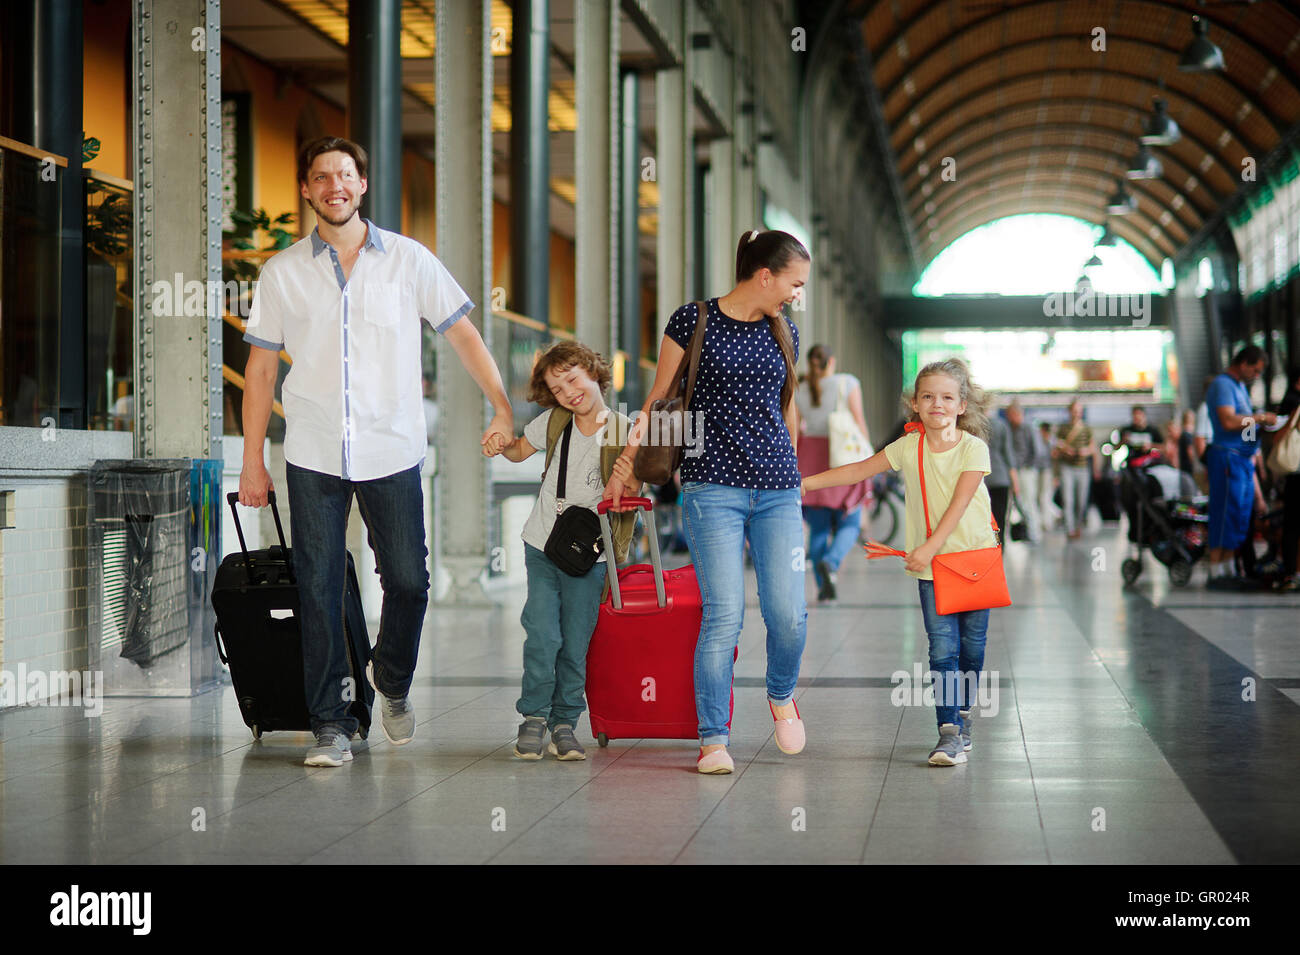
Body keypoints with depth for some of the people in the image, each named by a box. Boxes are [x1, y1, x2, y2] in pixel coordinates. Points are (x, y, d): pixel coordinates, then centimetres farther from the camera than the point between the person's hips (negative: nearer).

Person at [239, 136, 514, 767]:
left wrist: (504, 410, -2)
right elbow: (261, 369, 9)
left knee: (408, 582, 0)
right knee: (318, 591, -1)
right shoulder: (283, 273, 5)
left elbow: (463, 335, 7)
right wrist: (252, 462, 6)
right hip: (313, 455, 0)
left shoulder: (408, 260, 4)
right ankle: (331, 725, 8)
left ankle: (392, 682, 29)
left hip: (392, 450, 0)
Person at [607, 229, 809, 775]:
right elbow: (658, 399, 6)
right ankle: (713, 739, 1)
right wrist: (628, 458, 2)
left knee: (788, 613, -5)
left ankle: (781, 694, 26)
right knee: (724, 616, -10)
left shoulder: (783, 332, 13)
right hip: (713, 488, -4)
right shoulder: (694, 321, 0)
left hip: (777, 492, 4)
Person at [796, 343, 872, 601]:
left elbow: (794, 434, 4)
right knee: (849, 524, 4)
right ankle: (830, 561, -24)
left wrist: (793, 468, 11)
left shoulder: (798, 391, 4)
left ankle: (823, 586, 3)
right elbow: (859, 422, -6)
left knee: (818, 527, 8)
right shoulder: (848, 383, -2)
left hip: (811, 456, 2)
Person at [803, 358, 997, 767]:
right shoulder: (909, 447, 1)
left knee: (971, 645, 7)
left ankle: (962, 715, 28)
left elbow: (959, 502, -15)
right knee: (942, 648, -8)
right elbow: (859, 470, 5)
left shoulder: (973, 448, -8)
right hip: (931, 565, 1)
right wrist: (806, 482, 2)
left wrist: (930, 546, -23)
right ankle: (949, 732, -11)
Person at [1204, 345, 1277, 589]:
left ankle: (1229, 571, 17)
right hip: (1227, 457, -10)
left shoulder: (1240, 386, 22)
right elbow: (1228, 421, -23)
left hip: (1244, 457, 10)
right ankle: (1216, 574, -7)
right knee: (1226, 513, -9)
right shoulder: (1222, 384, -10)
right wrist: (1260, 418, -14)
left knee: (1240, 515, 11)